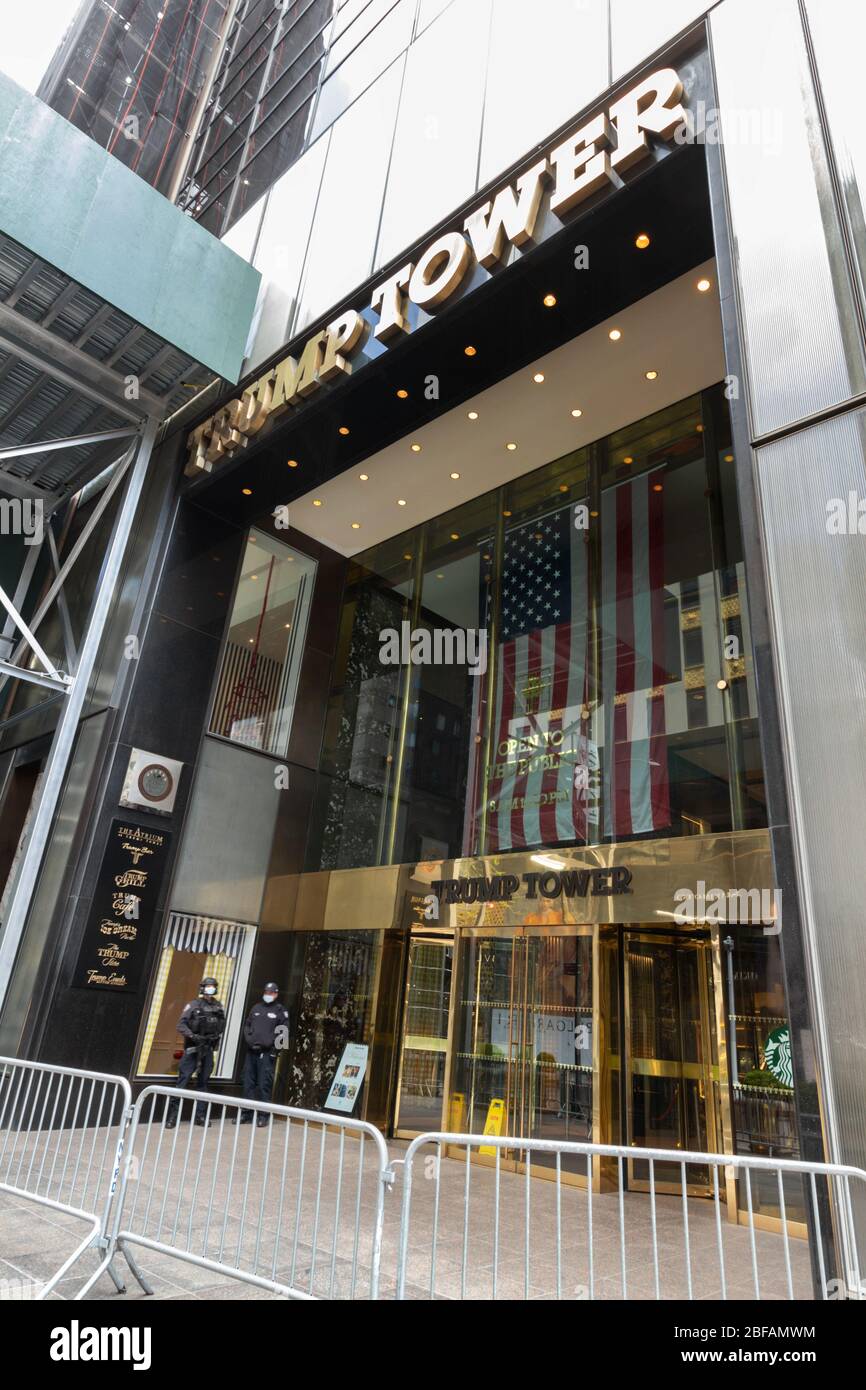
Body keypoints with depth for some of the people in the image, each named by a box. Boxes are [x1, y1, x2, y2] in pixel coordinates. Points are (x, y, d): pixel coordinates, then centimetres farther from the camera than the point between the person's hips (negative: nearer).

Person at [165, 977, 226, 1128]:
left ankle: (201, 1116, 18)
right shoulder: (193, 1005, -4)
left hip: (208, 1049, 4)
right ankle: (171, 1115, 1)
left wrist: (216, 1036, 0)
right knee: (183, 1080, -6)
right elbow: (181, 1025, -9)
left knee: (203, 1082, 11)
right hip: (192, 1048, -4)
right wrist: (192, 1036, -22)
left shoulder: (219, 1007, 8)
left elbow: (222, 1026, 15)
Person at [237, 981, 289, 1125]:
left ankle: (263, 1116, 0)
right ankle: (246, 1113, 16)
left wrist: (269, 1043, -11)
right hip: (251, 1050, 5)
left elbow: (283, 1031, -2)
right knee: (248, 1083, 7)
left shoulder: (280, 1010, 3)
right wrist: (248, 1039, 1)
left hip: (267, 1053, -5)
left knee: (264, 1085, -5)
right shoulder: (256, 1008, 16)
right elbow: (247, 1025, 18)